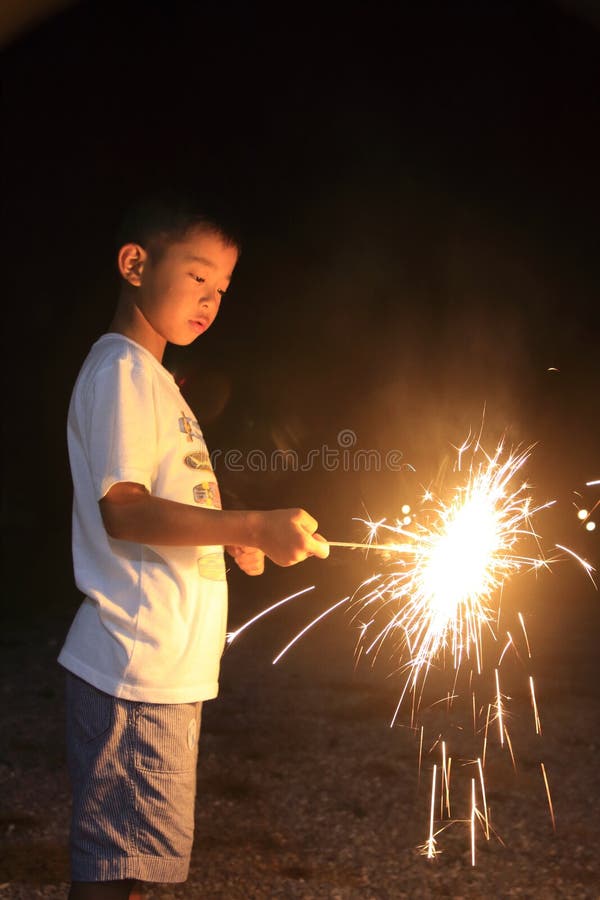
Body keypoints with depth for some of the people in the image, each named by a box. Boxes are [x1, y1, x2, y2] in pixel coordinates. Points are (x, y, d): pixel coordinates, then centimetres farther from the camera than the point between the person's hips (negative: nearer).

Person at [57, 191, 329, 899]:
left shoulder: (152, 377, 22)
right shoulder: (121, 369, -10)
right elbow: (123, 510, -21)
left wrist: (231, 539, 10)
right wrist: (254, 527, -25)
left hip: (166, 666, 10)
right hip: (138, 666, -10)